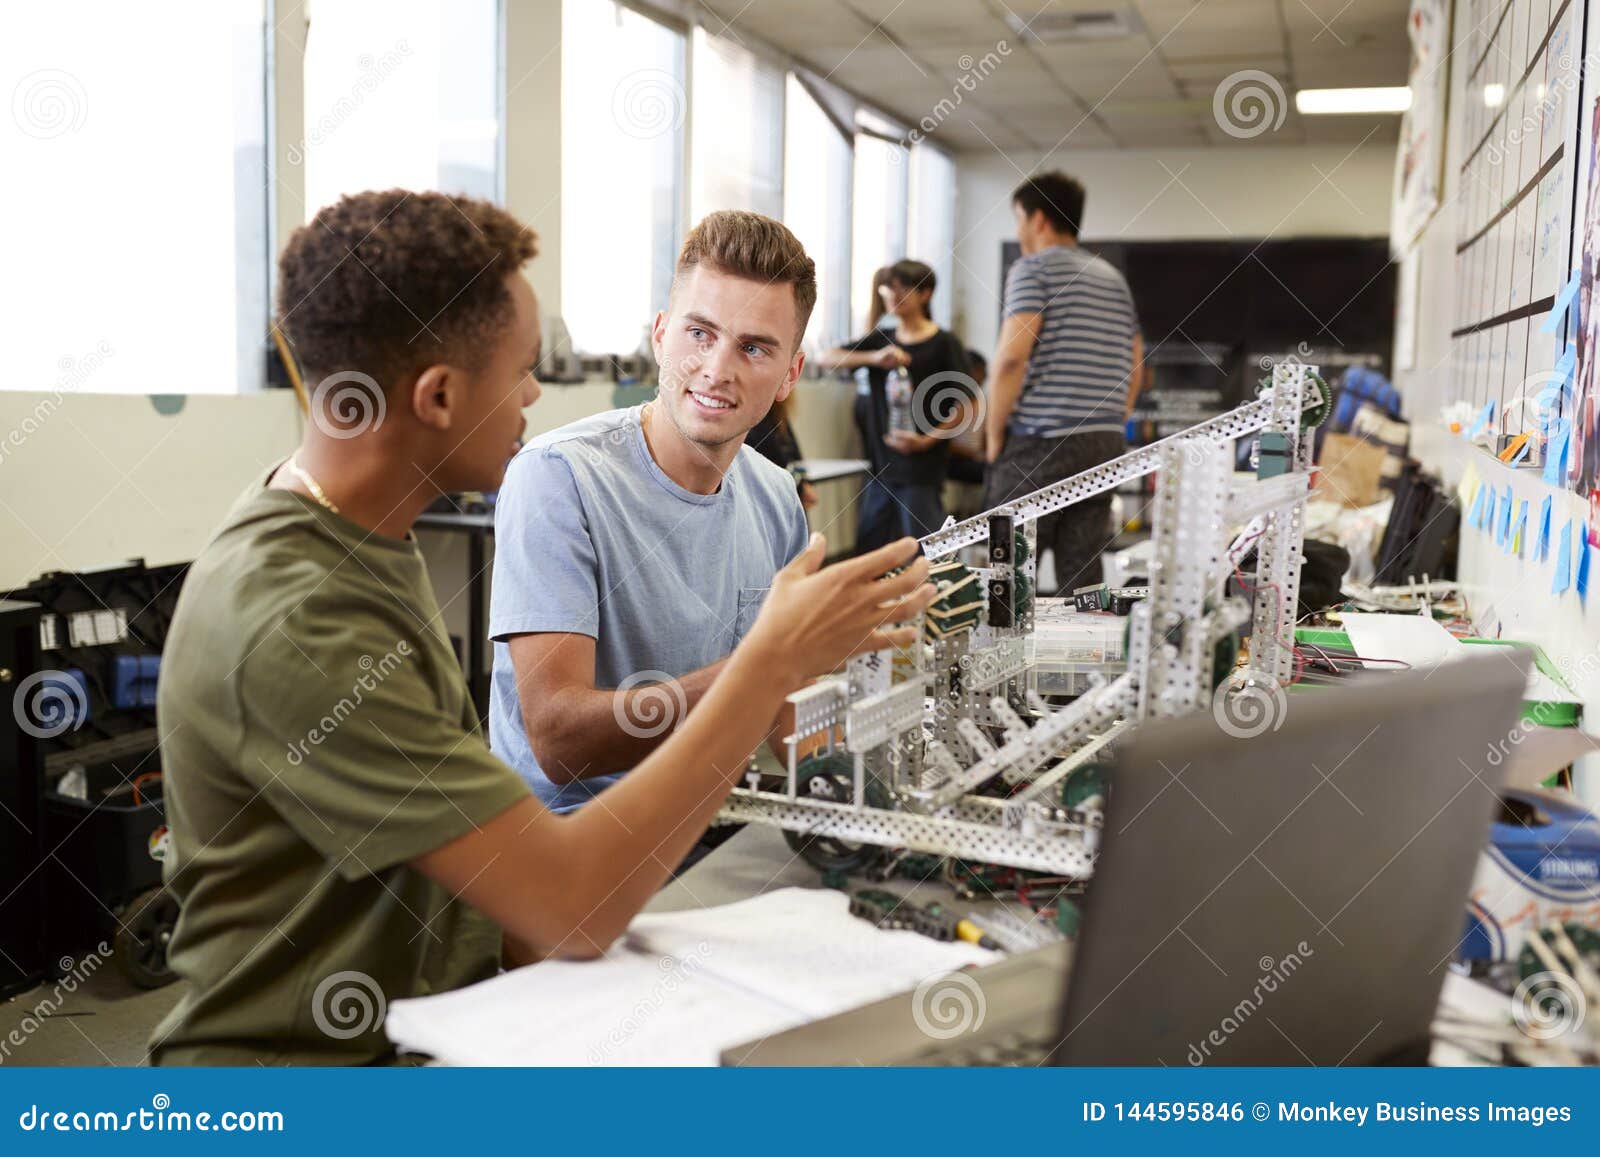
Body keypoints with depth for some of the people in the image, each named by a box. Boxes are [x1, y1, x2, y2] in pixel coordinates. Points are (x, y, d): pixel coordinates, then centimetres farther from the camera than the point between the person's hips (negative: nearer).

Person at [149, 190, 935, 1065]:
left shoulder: (357, 534, 5)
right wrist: (776, 659, -19)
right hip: (311, 1055, -8)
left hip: (443, 1012, 8)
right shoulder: (293, 622, -24)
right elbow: (572, 905, -24)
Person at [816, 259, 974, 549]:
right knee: (869, 547, 8)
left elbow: (964, 406, -4)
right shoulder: (880, 340, 12)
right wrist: (874, 358, -15)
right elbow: (825, 359, 1)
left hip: (921, 468, -5)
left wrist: (927, 440, -18)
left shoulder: (943, 343, -2)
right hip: (880, 464, 5)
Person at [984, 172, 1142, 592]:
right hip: (1105, 444, 7)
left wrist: (994, 435, -7)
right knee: (1083, 576, 7)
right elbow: (1134, 362, 20)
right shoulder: (1113, 278, 19)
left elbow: (1012, 356, -15)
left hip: (1041, 442, -7)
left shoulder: (1033, 268, -3)